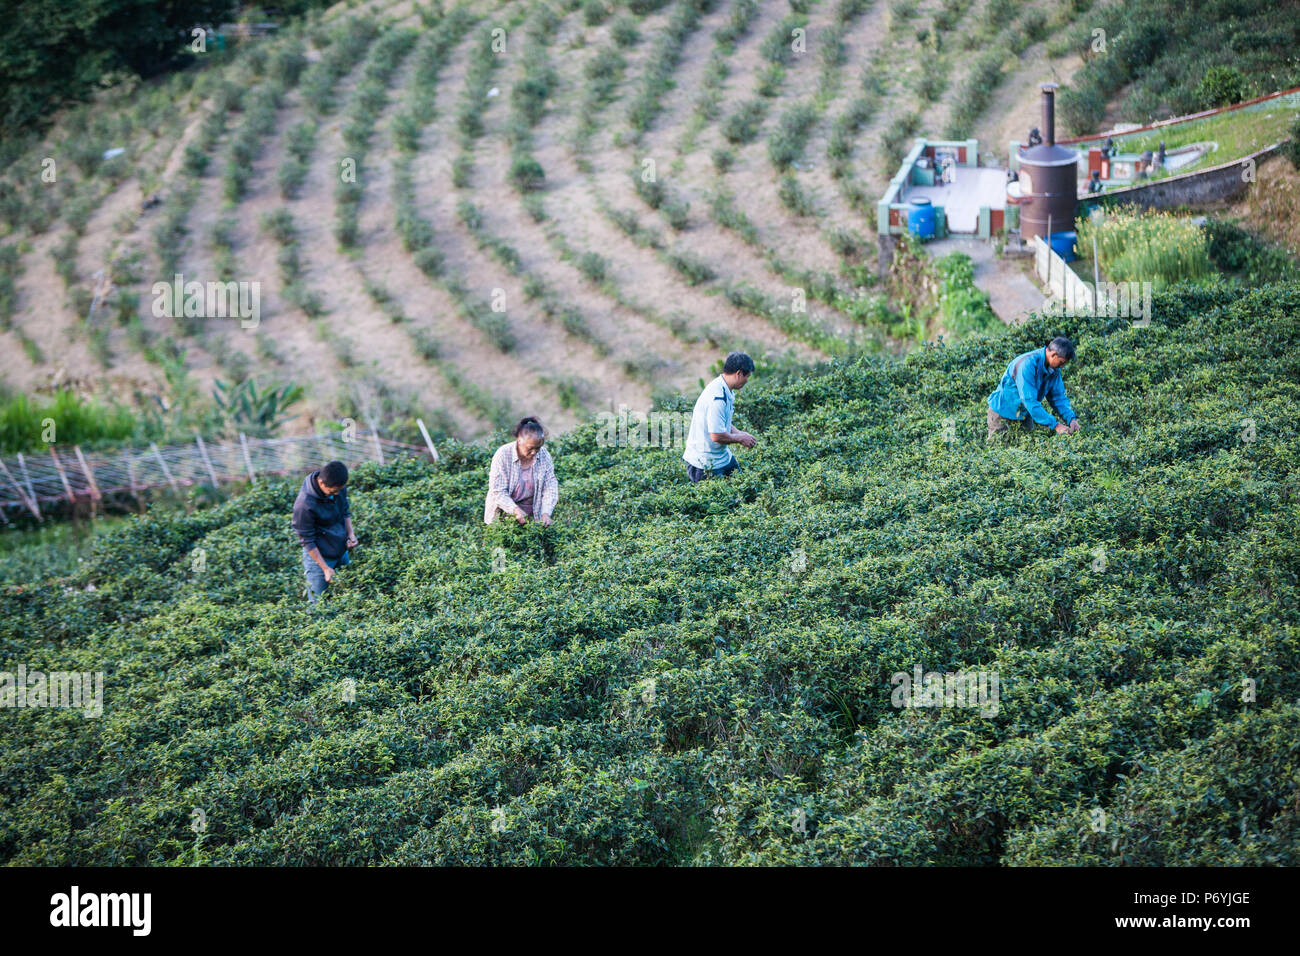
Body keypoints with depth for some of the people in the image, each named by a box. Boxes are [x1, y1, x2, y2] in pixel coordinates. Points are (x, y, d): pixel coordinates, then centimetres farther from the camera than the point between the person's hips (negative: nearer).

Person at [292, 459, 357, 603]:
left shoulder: (338, 485, -11)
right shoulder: (304, 505, -32)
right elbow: (307, 541, -21)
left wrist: (350, 533, -6)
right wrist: (325, 568, -20)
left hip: (342, 551, 7)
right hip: (318, 555, -7)